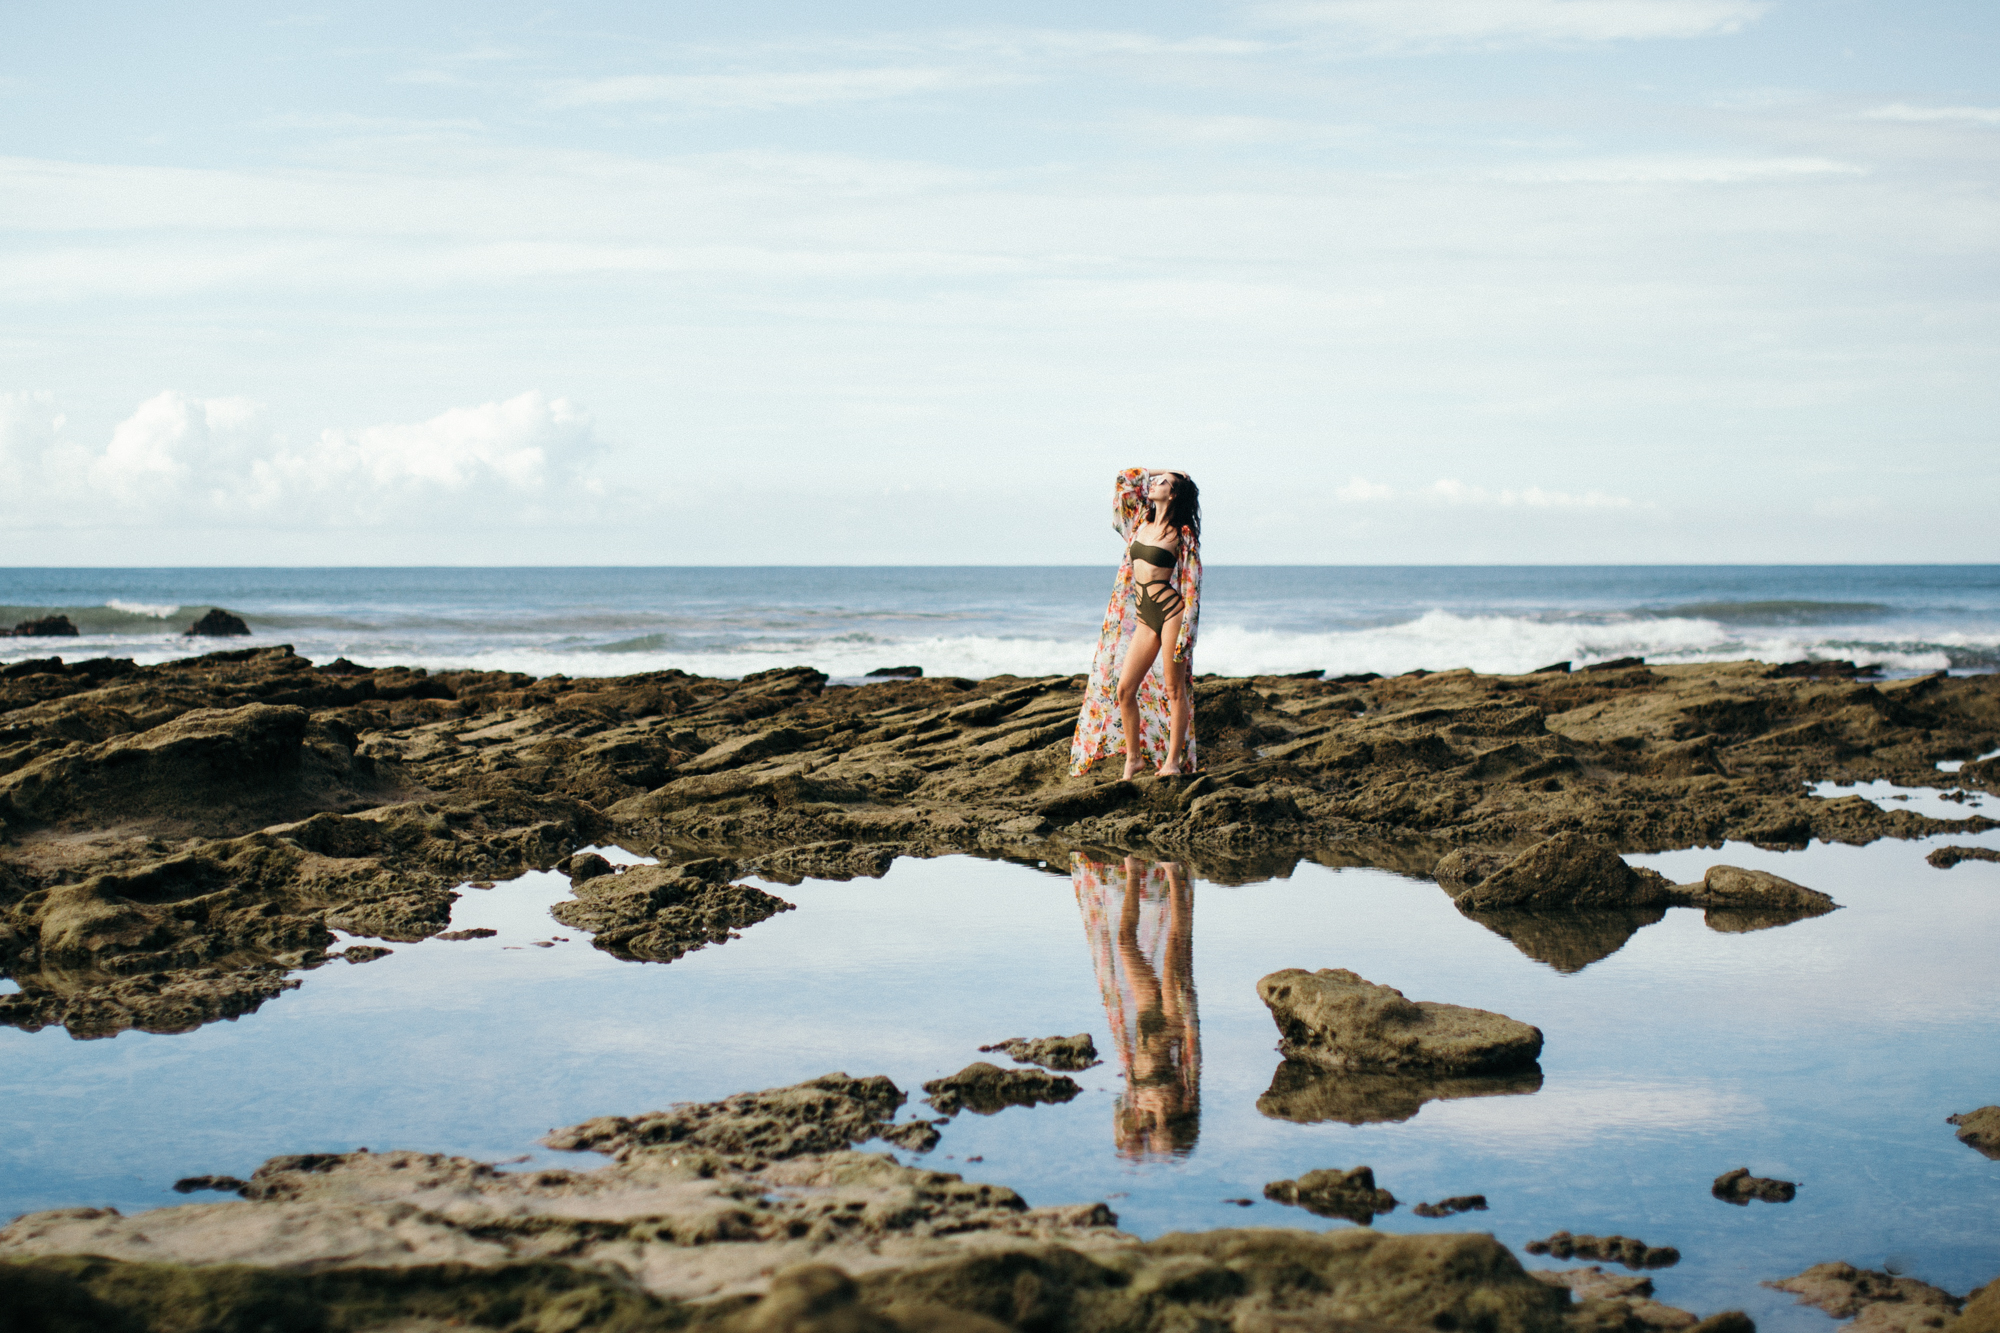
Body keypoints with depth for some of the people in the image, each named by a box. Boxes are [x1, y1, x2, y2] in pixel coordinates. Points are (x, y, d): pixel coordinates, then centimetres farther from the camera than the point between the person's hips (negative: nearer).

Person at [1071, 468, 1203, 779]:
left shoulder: (1182, 534, -5)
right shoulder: (1141, 521, 12)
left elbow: (1192, 585, -5)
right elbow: (1125, 479, 23)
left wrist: (1185, 632, -11)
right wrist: (1160, 473, 21)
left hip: (1171, 612, -6)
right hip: (1144, 617, 6)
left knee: (1174, 690, -1)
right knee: (1123, 689, 2)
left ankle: (1173, 760, 6)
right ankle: (1132, 755, 16)